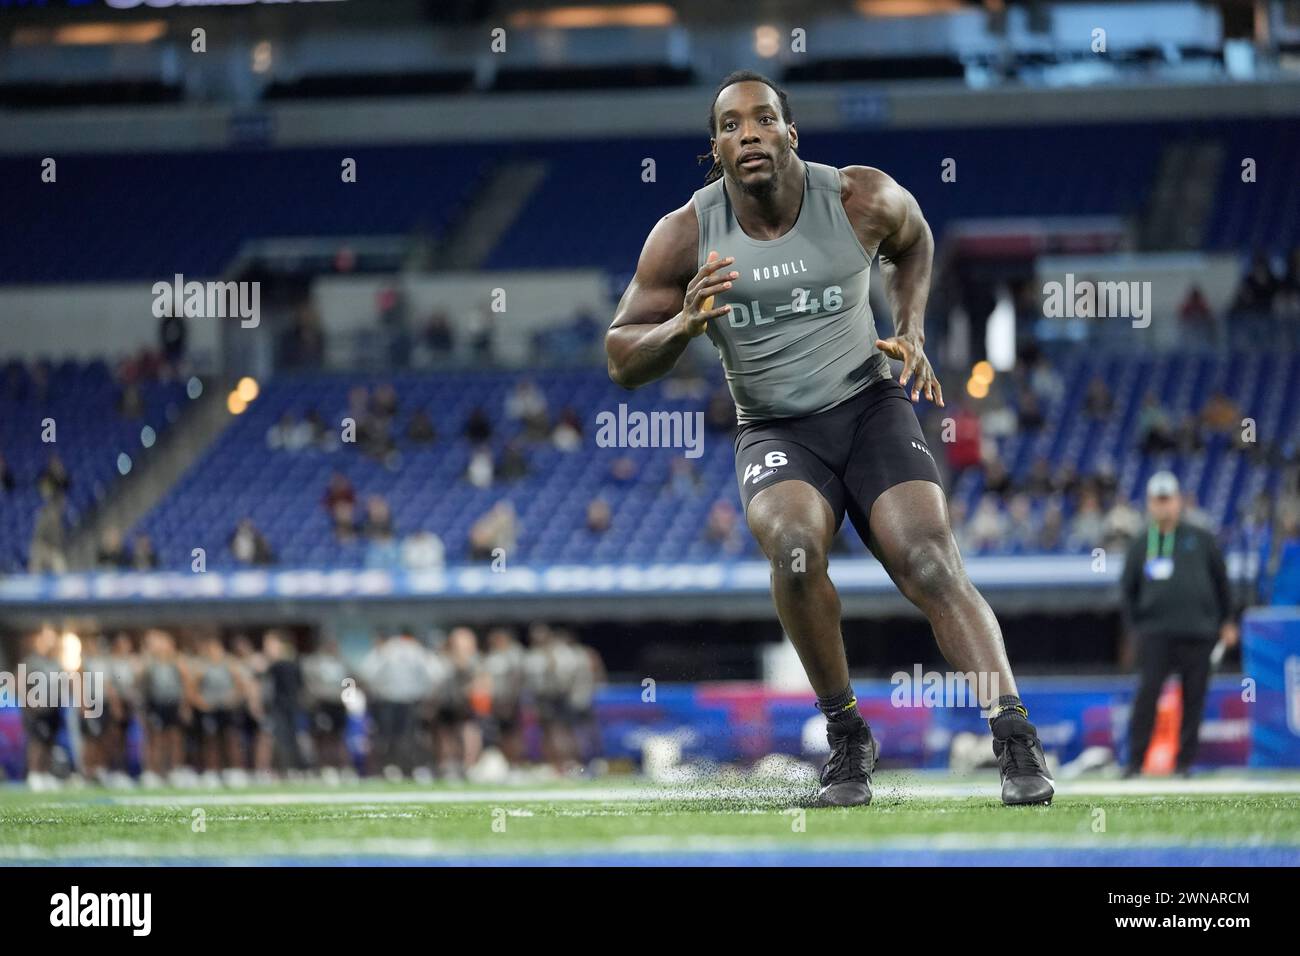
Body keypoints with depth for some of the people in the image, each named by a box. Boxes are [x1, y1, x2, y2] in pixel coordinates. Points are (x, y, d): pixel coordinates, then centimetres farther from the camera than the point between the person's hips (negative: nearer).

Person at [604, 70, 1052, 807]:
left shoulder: (859, 200, -6)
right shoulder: (687, 236, -8)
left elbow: (913, 240, 19)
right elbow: (623, 360, -3)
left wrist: (912, 332, 5)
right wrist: (682, 327, -23)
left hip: (871, 407, 1)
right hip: (775, 433, 0)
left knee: (930, 564, -21)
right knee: (795, 547, -31)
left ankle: (1016, 739, -26)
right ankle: (847, 735, -14)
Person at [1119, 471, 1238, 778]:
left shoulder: (1200, 540, 9)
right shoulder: (1141, 545, 10)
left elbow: (1221, 580, 16)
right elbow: (1127, 589, 15)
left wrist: (1227, 622, 15)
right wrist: (1135, 624, 4)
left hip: (1197, 631, 1)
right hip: (1156, 633, -1)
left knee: (1193, 698, 1)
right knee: (1147, 694, -10)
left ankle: (1185, 761, 8)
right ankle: (1135, 761, -8)